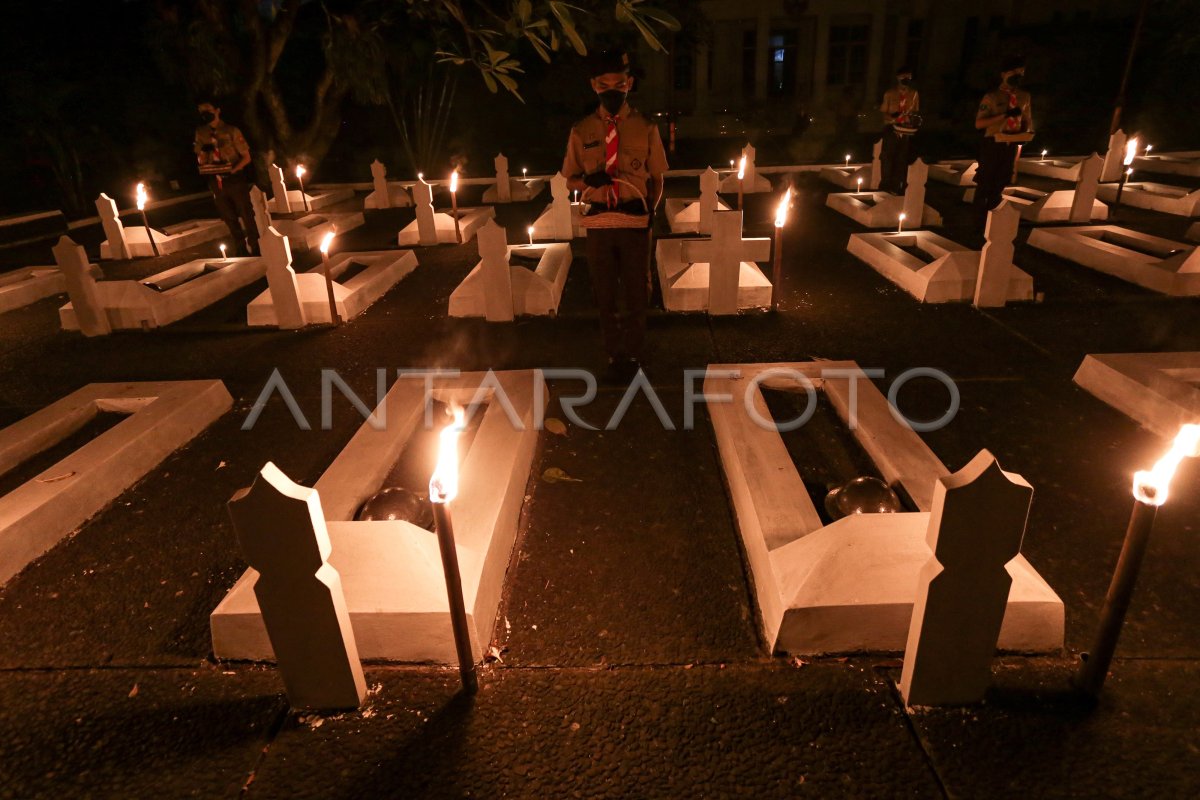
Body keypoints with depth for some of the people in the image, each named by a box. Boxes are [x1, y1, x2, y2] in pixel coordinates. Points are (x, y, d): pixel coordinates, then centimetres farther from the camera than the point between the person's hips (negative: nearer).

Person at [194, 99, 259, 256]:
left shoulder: (231, 131, -5)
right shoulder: (201, 133, 7)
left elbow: (246, 157, -6)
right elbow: (201, 161, 9)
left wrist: (232, 170, -18)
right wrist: (203, 152, -13)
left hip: (235, 180, -4)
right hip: (216, 183, 4)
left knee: (247, 217, -2)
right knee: (230, 220, 11)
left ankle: (255, 252, 5)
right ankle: (242, 253, 20)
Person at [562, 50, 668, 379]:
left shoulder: (646, 128, 0)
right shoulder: (582, 131, 1)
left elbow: (657, 178, 6)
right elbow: (571, 178, 7)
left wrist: (650, 210, -7)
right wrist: (590, 182, -13)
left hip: (636, 222, -1)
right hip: (599, 223, 1)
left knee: (636, 294, 12)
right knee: (605, 295, 14)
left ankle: (632, 353, 33)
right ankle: (614, 354, 33)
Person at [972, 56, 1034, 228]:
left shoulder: (1024, 97, 6)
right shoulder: (991, 97, -8)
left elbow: (1027, 120, 15)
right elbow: (979, 124, -15)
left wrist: (1025, 133, -7)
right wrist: (1005, 114, -24)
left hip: (1012, 145, 5)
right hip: (993, 144, -5)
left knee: (1000, 184, 14)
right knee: (984, 183, 2)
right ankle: (979, 223, 14)